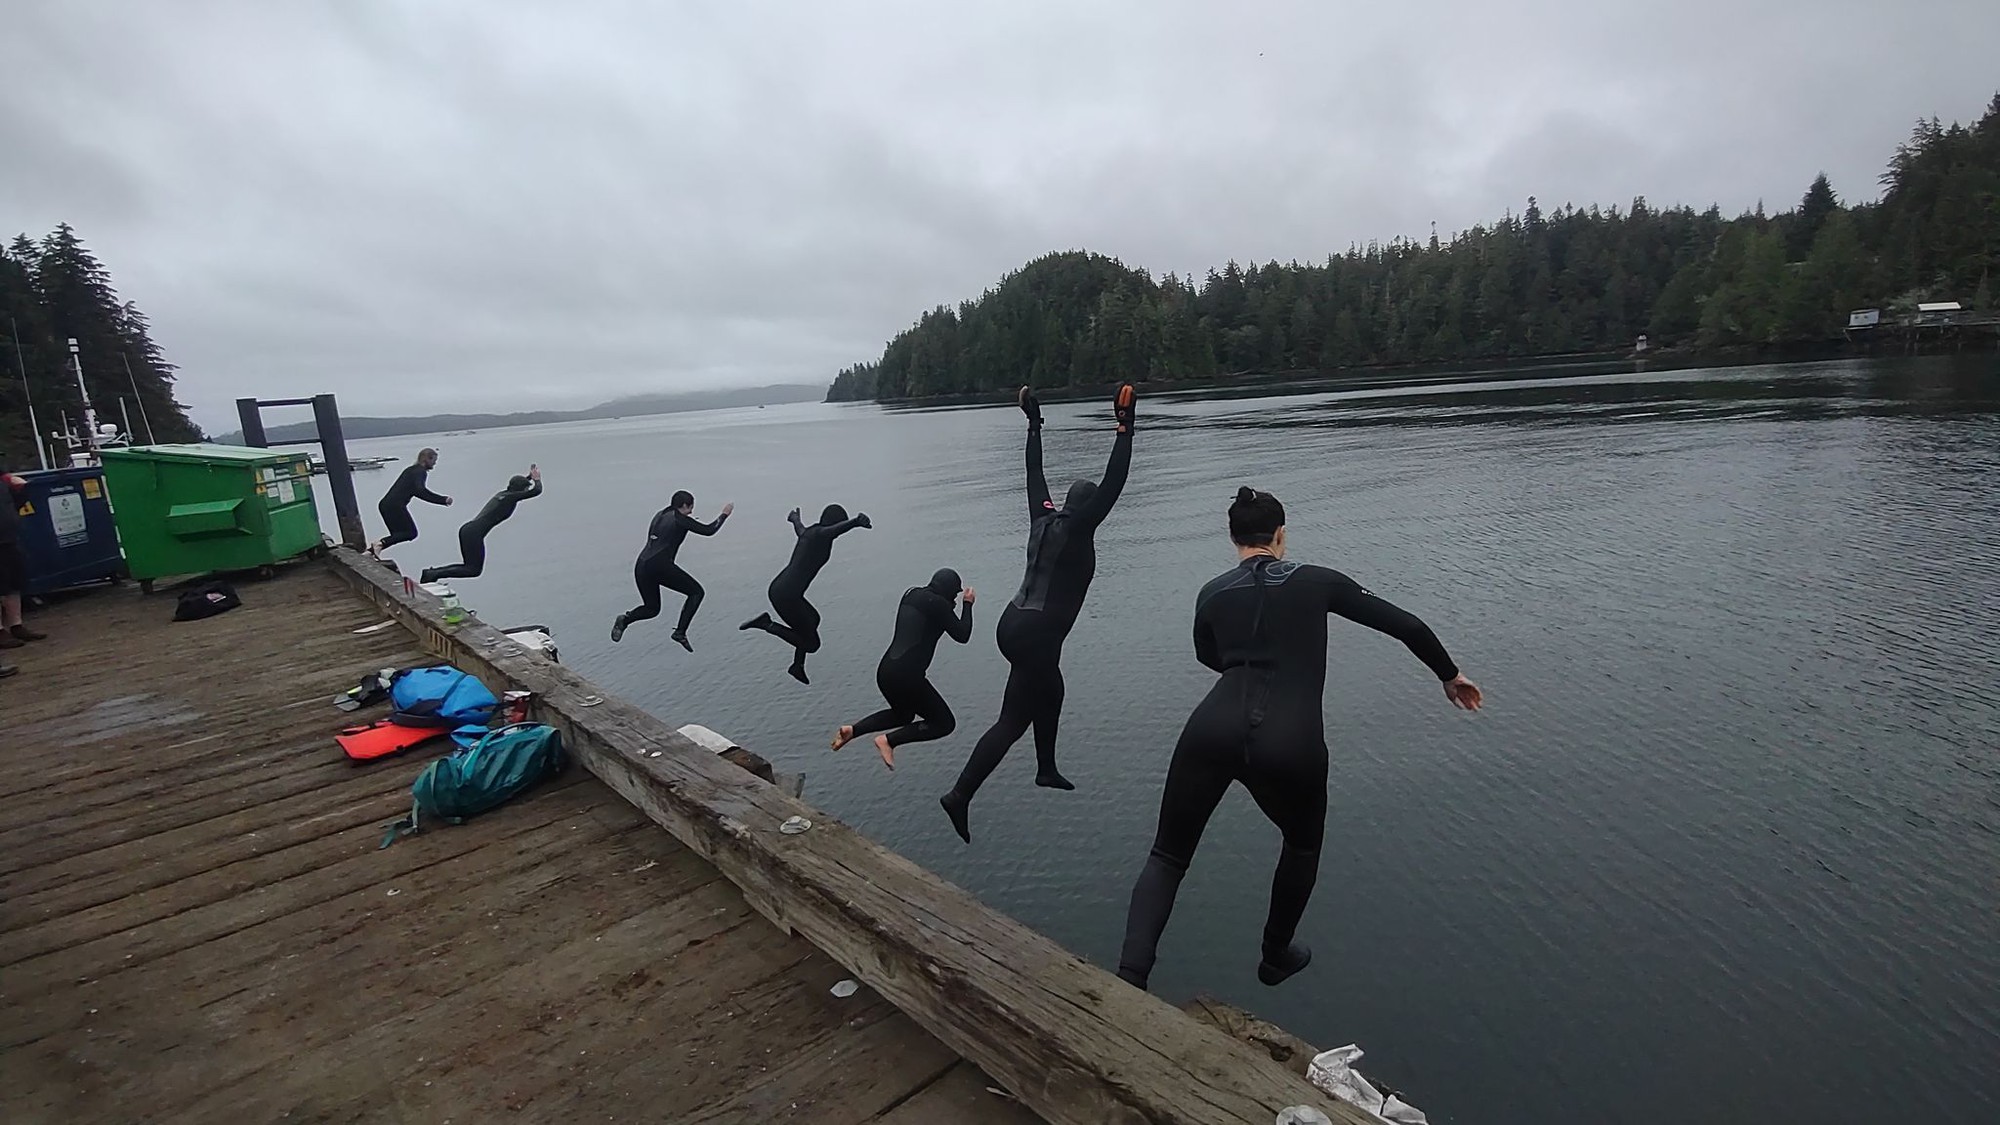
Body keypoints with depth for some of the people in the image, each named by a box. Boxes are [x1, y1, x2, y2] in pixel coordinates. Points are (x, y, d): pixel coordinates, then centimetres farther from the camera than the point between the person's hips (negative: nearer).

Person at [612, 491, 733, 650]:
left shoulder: (660, 516, 20)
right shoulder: (681, 519, -1)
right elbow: (709, 530, 1)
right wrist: (724, 514, 15)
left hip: (640, 567, 8)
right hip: (660, 566, -8)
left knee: (652, 608, 22)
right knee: (697, 592, 7)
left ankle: (625, 619, -6)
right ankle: (680, 632, -4)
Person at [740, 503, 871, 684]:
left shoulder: (808, 532, 14)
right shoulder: (821, 534, -12)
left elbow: (798, 526, 40)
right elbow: (839, 528, -36)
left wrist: (795, 517, 64)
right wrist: (856, 521, -56)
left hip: (779, 588, 10)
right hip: (786, 596, -10)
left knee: (813, 618, 32)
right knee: (812, 644, 0)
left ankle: (798, 666, 38)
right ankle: (767, 624, -3)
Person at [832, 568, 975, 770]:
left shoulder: (911, 594, 12)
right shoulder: (938, 604, -10)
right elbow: (962, 635, -4)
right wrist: (967, 604, 8)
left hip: (885, 671, 8)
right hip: (907, 676, -8)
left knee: (903, 714, 35)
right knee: (944, 723, 8)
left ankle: (853, 730, 16)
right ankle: (888, 740, -5)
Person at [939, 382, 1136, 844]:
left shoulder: (1043, 518, 8)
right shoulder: (1077, 528, -11)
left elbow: (1034, 474, 19)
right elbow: (1112, 485, -18)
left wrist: (1035, 424, 26)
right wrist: (1125, 430, -17)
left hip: (1014, 625, 9)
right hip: (1035, 635, -9)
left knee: (1051, 691, 29)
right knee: (1012, 721, -4)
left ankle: (1046, 769, 44)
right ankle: (959, 796, -7)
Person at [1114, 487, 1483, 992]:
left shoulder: (1211, 595, 18)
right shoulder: (1318, 581, 13)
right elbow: (1407, 626, 15)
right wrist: (1450, 676, 30)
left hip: (1214, 729, 1)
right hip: (1291, 742, 0)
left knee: (1167, 858, 13)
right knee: (1303, 845, 32)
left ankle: (1129, 979, -6)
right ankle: (1275, 955, 46)